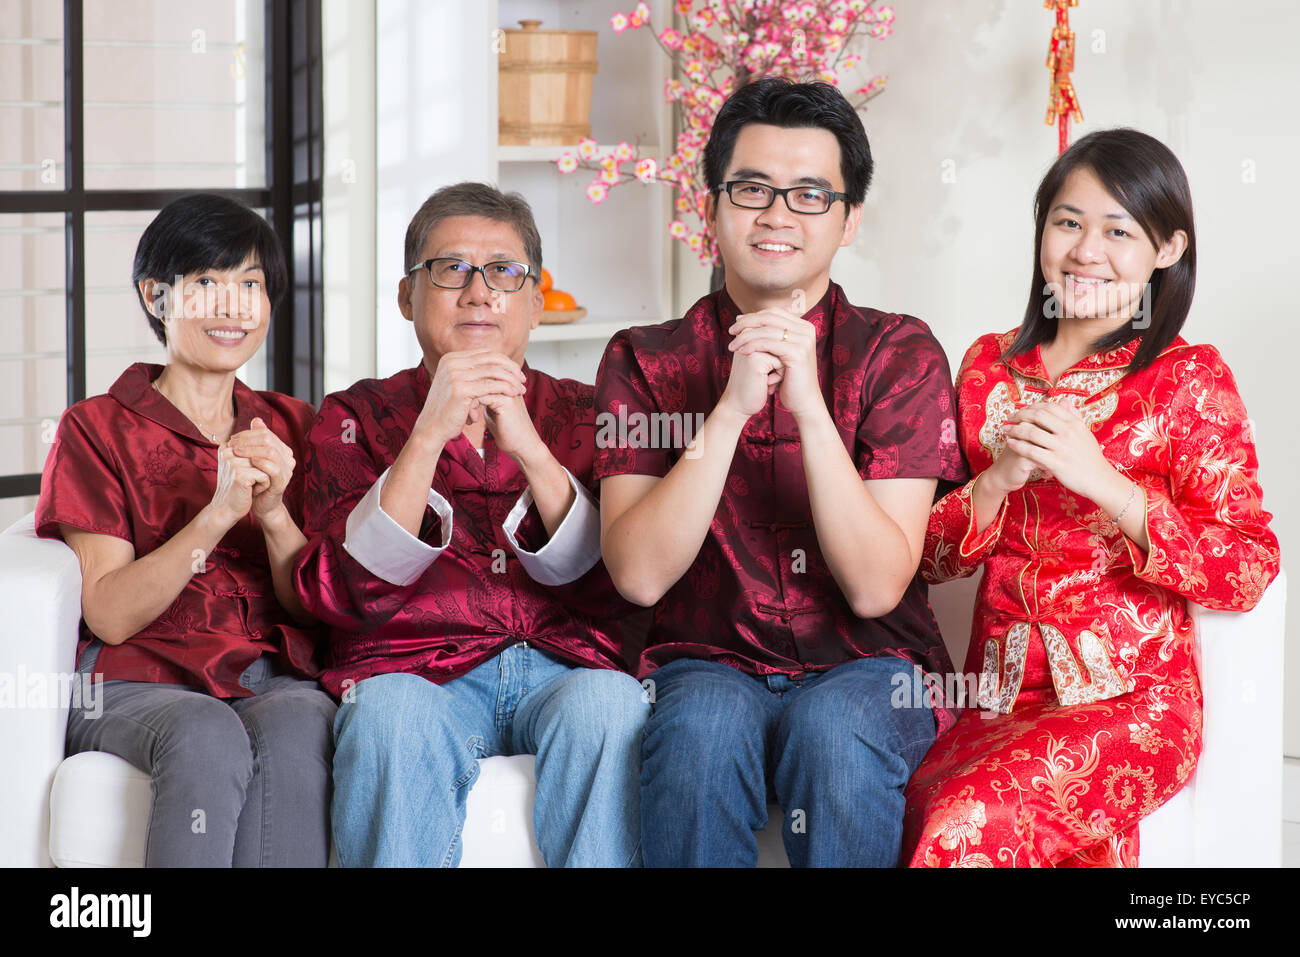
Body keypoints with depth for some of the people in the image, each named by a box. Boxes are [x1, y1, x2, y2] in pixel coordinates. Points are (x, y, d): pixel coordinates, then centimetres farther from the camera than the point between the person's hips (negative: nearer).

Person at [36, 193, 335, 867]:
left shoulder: (291, 427, 17)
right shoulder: (96, 428, 7)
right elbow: (109, 615, -5)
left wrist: (273, 512, -12)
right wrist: (219, 512, -18)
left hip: (275, 678, 2)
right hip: (139, 685, -2)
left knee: (297, 732, -36)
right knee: (208, 738, -38)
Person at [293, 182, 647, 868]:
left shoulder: (581, 416, 15)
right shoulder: (356, 417, 13)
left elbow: (606, 587, -1)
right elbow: (351, 592, -4)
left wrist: (528, 447, -15)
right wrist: (429, 434, -14)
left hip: (562, 664, 1)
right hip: (416, 670, -1)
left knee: (609, 703, -33)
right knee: (390, 711, -35)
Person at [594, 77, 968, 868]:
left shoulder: (900, 353, 2)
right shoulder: (646, 361, 5)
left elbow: (876, 587, -9)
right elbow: (640, 574, -10)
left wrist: (810, 408, -19)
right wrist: (732, 408, -18)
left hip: (868, 667, 0)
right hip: (707, 665, 1)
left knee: (834, 727, -34)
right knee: (704, 726, -33)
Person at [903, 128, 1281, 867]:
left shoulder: (1189, 377, 0)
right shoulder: (990, 365, 12)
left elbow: (1249, 571, -6)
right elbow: (934, 557, 12)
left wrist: (1103, 482, -16)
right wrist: (998, 481, -9)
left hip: (1130, 699, -4)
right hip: (999, 689, 4)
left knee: (968, 828, -31)